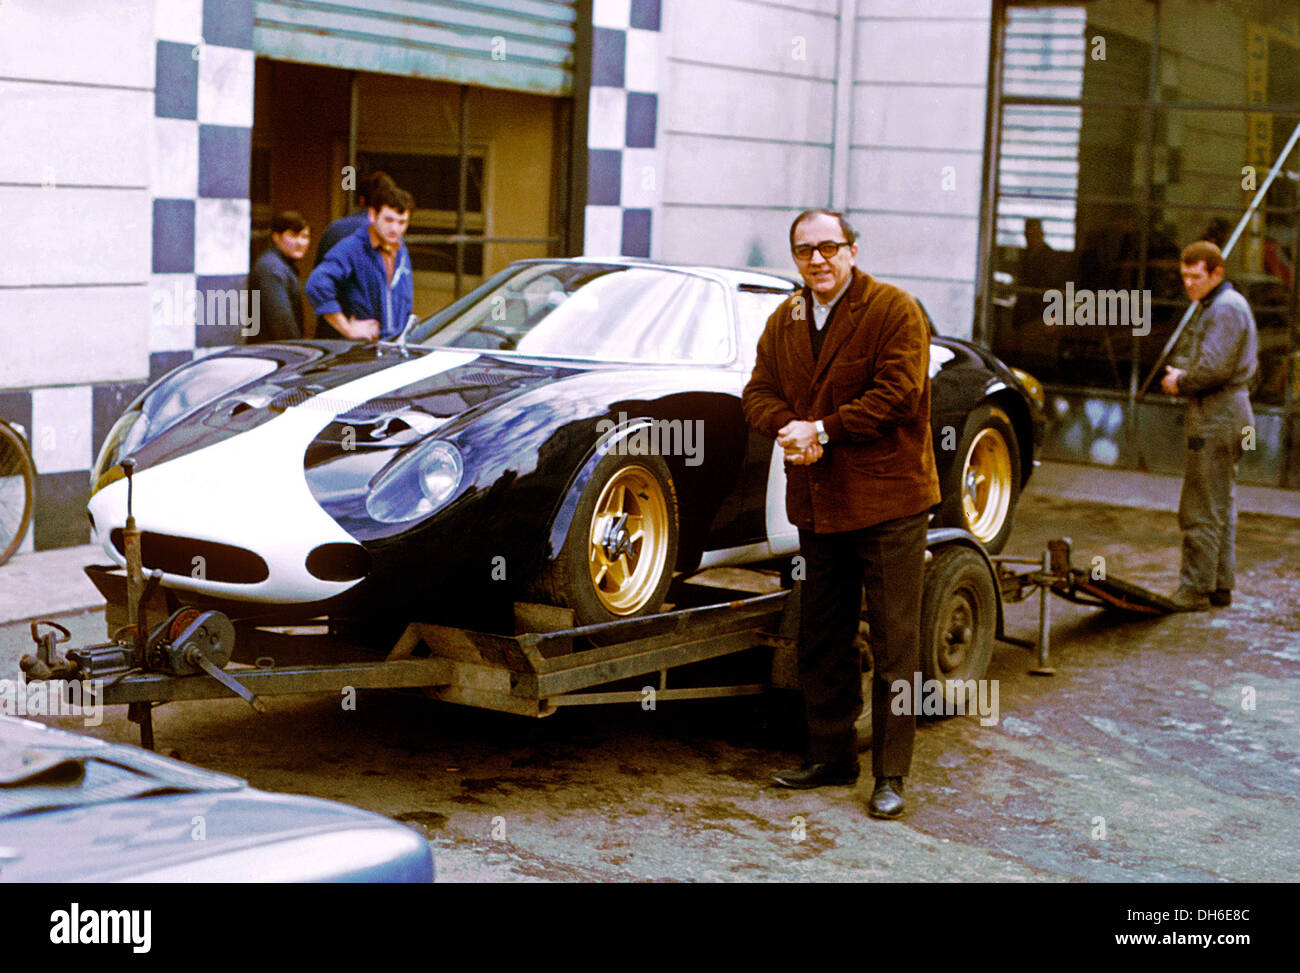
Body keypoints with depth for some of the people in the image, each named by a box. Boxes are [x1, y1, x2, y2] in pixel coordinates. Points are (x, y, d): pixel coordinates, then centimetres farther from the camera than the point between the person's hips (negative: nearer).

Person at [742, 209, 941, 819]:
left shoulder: (895, 312, -8)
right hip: (817, 505, 6)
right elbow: (758, 392, 7)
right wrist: (787, 427, -15)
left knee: (894, 645, -3)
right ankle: (830, 756, 27)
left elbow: (896, 395, -17)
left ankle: (891, 774, 3)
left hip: (888, 500, -6)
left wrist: (823, 431, -19)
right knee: (821, 642, 14)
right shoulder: (783, 322, 12)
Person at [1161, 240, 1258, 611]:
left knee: (1201, 509, -7)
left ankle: (1195, 589, -3)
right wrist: (1178, 373, 5)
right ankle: (1221, 585, 21)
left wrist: (1180, 382, -7)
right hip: (1225, 413, 11)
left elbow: (1214, 369, -22)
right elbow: (1192, 356, 23)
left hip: (1218, 417, -11)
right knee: (1221, 505, 14)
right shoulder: (1209, 306, 17)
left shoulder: (1226, 308, -15)